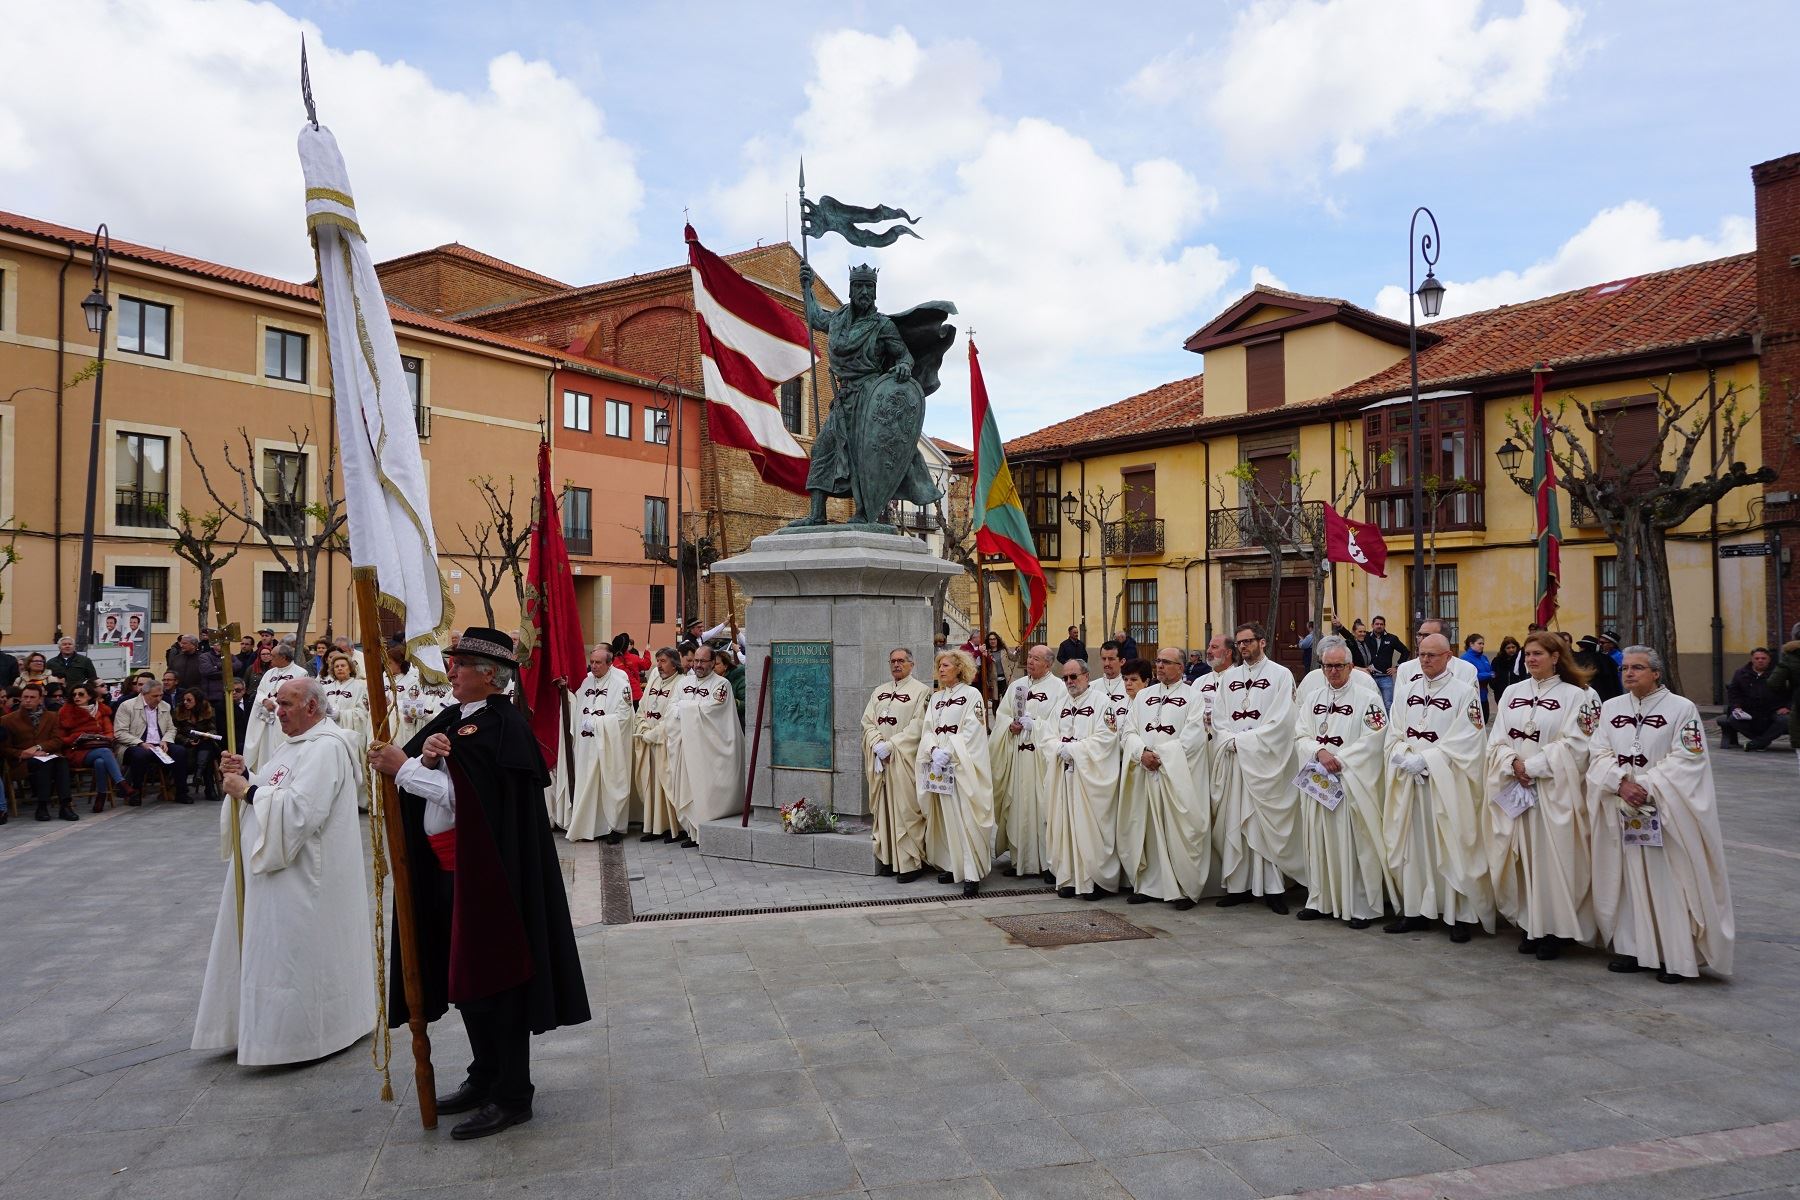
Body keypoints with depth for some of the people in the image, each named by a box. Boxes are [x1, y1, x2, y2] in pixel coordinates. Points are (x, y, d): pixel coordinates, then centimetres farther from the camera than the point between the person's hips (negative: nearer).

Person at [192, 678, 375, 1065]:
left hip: (301, 875, -10)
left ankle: (297, 1034, 12)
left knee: (295, 953, -1)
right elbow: (273, 793, 17)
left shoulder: (326, 747, -19)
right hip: (274, 865, 10)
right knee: (273, 949, 16)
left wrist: (248, 791, -19)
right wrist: (243, 776, 0)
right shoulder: (296, 742, 14)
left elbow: (299, 809, -27)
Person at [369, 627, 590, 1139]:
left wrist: (405, 767, -16)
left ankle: (511, 1096, 13)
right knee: (464, 975, 17)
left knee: (493, 977, 0)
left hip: (486, 871, -9)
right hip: (447, 867, 9)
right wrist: (424, 758, -17)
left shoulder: (503, 725, -16)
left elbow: (461, 794, -24)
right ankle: (485, 1076, 33)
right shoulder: (452, 717, 11)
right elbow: (401, 762, 4)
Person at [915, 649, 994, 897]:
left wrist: (948, 752, -17)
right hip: (938, 764, 6)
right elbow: (927, 728, 10)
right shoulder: (936, 697, 17)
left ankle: (972, 873, -10)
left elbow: (971, 730, -10)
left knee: (964, 817, -10)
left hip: (963, 764, -6)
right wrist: (934, 750, -10)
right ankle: (951, 866, 14)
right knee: (944, 816, 6)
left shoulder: (972, 695, -1)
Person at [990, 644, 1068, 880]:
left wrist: (1031, 723, -13)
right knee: (1017, 805, 7)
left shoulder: (1058, 688, -2)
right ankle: (1019, 858, 15)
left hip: (1042, 754, -5)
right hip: (1016, 753, 5)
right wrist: (1010, 725, -8)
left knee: (1042, 805, -4)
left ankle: (1047, 861, 4)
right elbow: (1001, 714, 11)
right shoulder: (1017, 685, 15)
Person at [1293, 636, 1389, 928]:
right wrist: (1319, 753, -12)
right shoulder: (1312, 697, 11)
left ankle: (1362, 907, 8)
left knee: (1356, 844, -2)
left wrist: (1338, 761, -15)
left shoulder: (1367, 698, -4)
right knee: (1319, 841, 10)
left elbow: (1371, 742, -11)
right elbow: (1300, 736, 7)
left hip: (1353, 781, -5)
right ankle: (1320, 900, 21)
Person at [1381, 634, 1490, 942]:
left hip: (1447, 783, -4)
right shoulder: (1405, 691, 11)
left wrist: (1424, 760, -16)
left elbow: (1466, 740, -11)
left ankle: (1461, 915, 8)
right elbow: (1393, 735, 9)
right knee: (1412, 844, 7)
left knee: (1452, 847, -1)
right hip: (1408, 781, 4)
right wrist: (1405, 758, -10)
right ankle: (1415, 909, 16)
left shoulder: (1464, 692, -3)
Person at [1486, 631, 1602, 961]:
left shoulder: (1576, 696, -1)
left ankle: (1554, 930, 8)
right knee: (1522, 857, 6)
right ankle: (1530, 925, 16)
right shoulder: (1512, 693, 12)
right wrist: (1513, 764, -11)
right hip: (1513, 788, 4)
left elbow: (1573, 744, -10)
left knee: (1551, 857, -2)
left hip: (1554, 790, -4)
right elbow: (1497, 740, 8)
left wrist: (1530, 766, -13)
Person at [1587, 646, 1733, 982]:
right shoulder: (1610, 708, 8)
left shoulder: (1682, 708, -4)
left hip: (1666, 810, -4)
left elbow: (1686, 760, -10)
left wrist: (1645, 787, -17)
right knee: (1627, 877, 8)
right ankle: (1632, 948, 17)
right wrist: (1622, 783, -14)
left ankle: (1676, 956, 10)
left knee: (1668, 880, 0)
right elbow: (1599, 755, 3)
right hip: (1621, 810, 4)